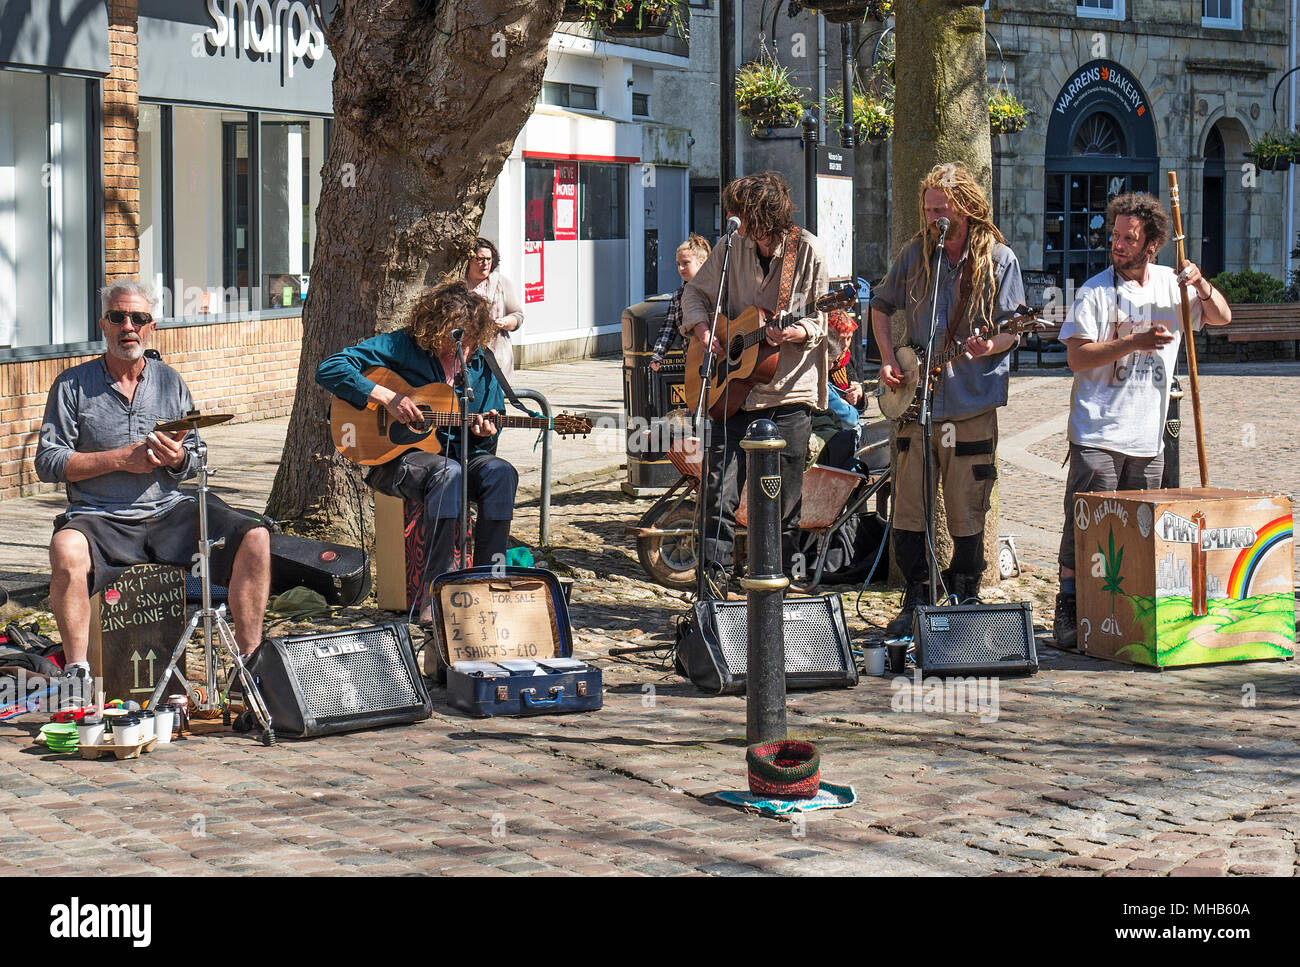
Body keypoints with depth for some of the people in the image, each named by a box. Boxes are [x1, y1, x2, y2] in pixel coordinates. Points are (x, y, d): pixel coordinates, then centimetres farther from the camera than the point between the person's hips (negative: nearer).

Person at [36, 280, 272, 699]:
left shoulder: (170, 383, 13)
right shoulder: (73, 385, 3)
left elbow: (195, 464, 14)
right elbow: (47, 461, -3)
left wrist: (179, 459, -11)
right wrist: (118, 459, -13)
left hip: (169, 511, 3)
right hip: (100, 518, -3)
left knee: (254, 537, -18)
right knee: (66, 549, -37)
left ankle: (250, 660, -10)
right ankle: (76, 671, -28)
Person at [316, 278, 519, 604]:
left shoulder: (482, 361, 6)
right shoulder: (401, 346, -7)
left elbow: (489, 436, 13)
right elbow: (329, 370, -14)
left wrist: (485, 434, -13)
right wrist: (386, 397, -22)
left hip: (460, 454, 5)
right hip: (395, 457, -4)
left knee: (500, 472, -27)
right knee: (447, 472, -37)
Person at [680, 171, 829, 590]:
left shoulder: (807, 250, -5)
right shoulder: (732, 248, 5)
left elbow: (823, 318, -2)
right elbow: (694, 293, 16)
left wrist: (801, 332, -23)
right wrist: (701, 328, -3)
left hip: (788, 393, -3)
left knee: (784, 502, 3)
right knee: (721, 491, -5)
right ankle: (712, 578, 0)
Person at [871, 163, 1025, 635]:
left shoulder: (999, 259, -1)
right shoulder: (916, 254, 7)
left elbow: (1013, 329, 0)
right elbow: (882, 304, 20)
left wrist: (990, 346, -23)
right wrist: (888, 359, 6)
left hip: (971, 405, -3)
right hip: (915, 401, 3)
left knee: (967, 519, 2)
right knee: (908, 513, 2)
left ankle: (963, 604, 15)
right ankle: (917, 602, 14)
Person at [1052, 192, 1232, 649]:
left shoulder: (1170, 285, 11)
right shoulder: (1094, 292, -4)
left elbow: (1222, 317, 14)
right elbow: (1077, 357, -12)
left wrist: (1201, 285, -6)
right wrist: (1134, 343, -21)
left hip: (1148, 437, 5)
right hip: (1097, 434, -5)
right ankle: (1067, 613, 0)